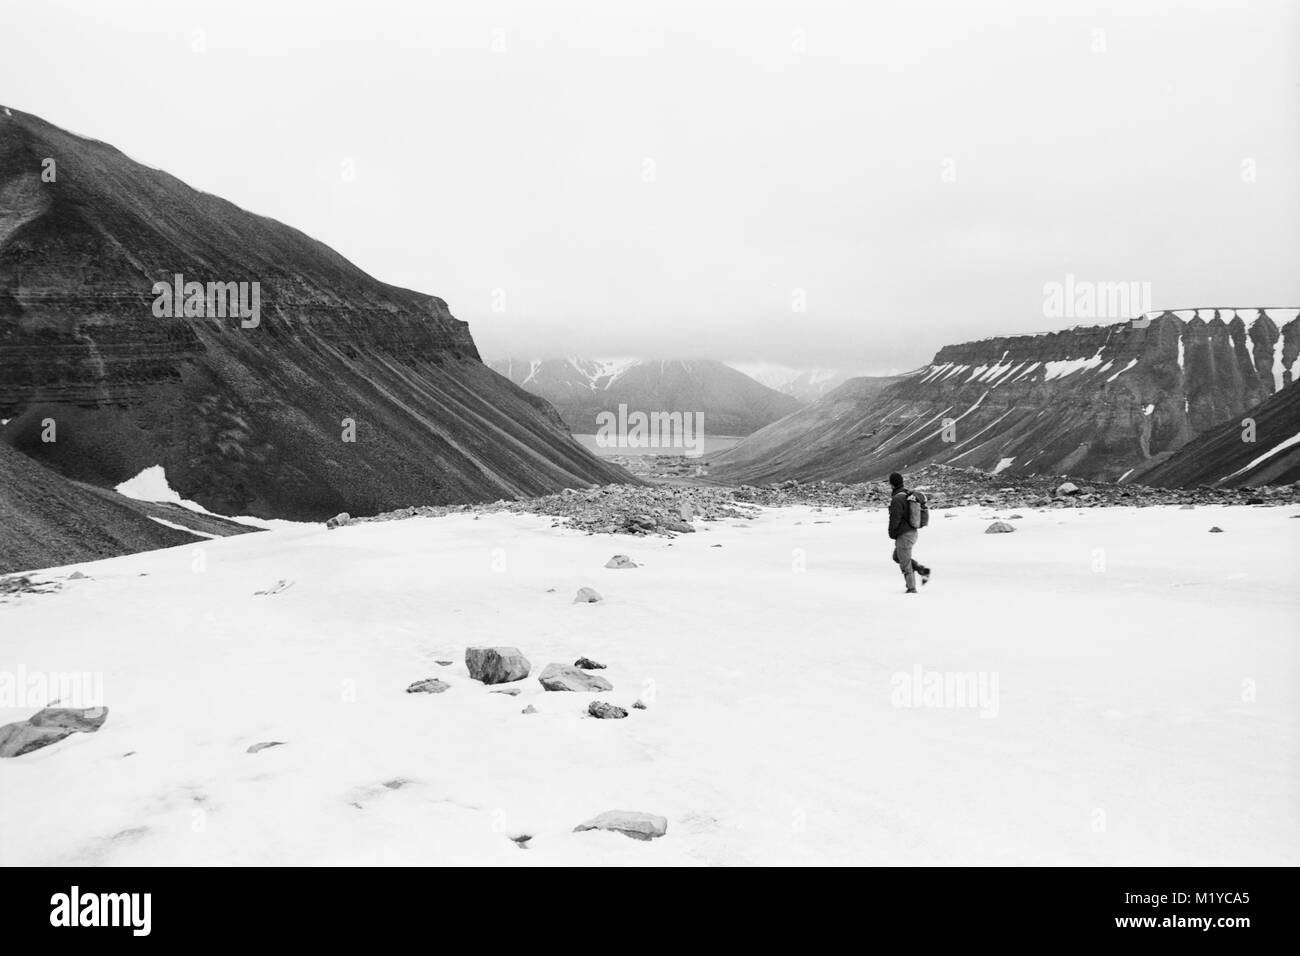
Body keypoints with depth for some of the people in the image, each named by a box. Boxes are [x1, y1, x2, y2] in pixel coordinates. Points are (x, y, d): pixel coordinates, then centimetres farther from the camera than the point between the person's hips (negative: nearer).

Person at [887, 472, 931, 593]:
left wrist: (892, 533, -4)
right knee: (897, 556, 23)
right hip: (914, 532, 9)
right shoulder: (909, 494, 8)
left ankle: (911, 588, 11)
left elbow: (895, 519, -20)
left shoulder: (897, 499, -20)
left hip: (904, 535, -9)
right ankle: (923, 570, 14)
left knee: (905, 563, 4)